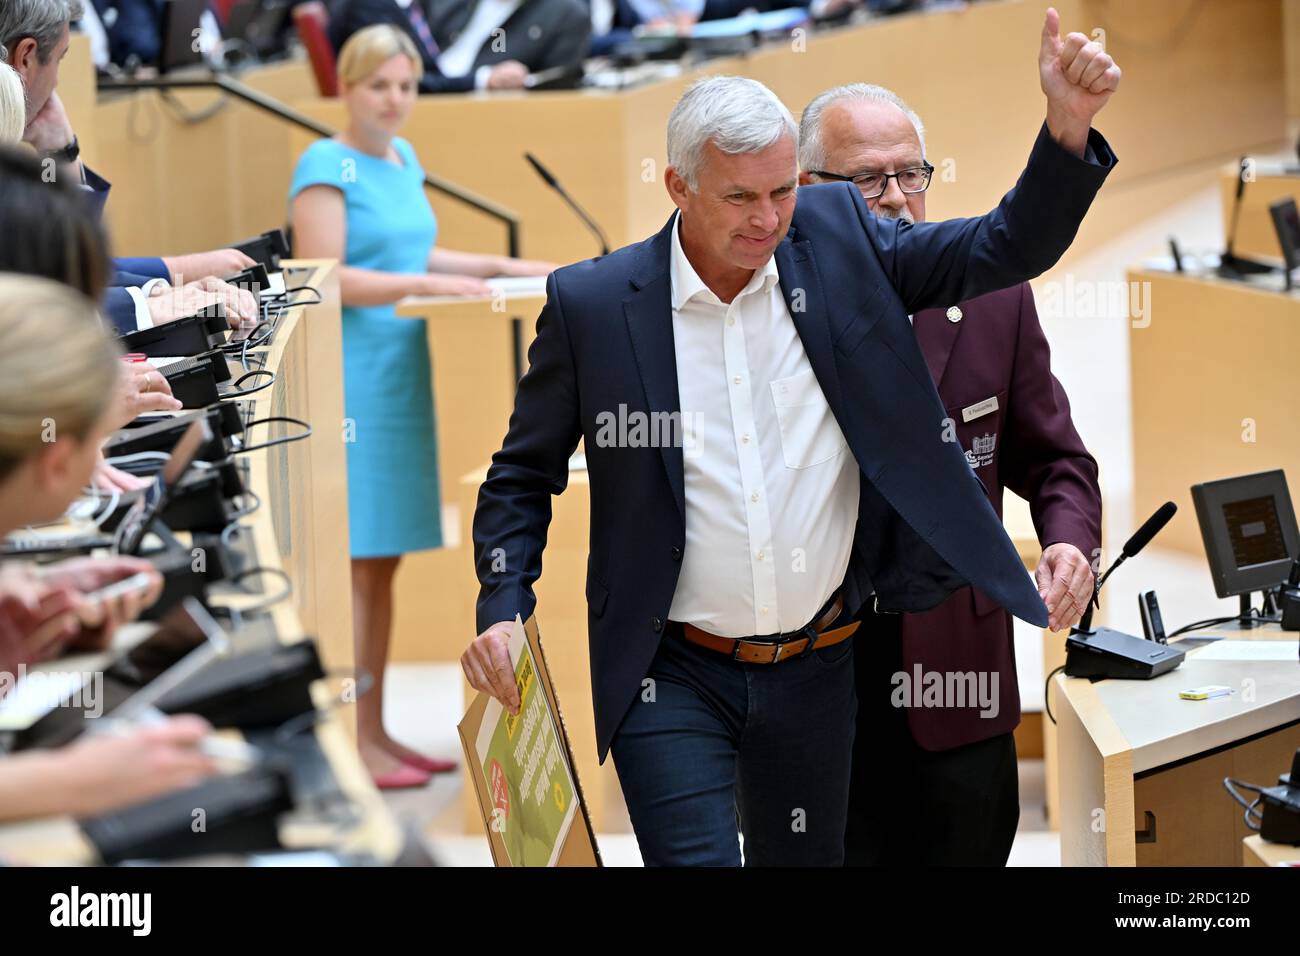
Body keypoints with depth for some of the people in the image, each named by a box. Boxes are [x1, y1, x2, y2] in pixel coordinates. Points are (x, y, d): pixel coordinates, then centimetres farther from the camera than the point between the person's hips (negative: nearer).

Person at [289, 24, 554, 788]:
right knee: (353, 561, -7)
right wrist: (424, 285, -21)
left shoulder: (403, 159, 17)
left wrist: (501, 266, 17)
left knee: (386, 560, 10)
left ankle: (377, 731, 16)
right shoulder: (327, 167, -9)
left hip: (401, 377, 8)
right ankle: (350, 742, -5)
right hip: (348, 380, -8)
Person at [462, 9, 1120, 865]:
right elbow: (523, 477, 4)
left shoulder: (837, 238, 0)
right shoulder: (593, 304, -6)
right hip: (673, 679, -3)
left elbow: (1010, 249, -1)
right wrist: (504, 608, -11)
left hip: (818, 669, 3)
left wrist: (1069, 122, -18)